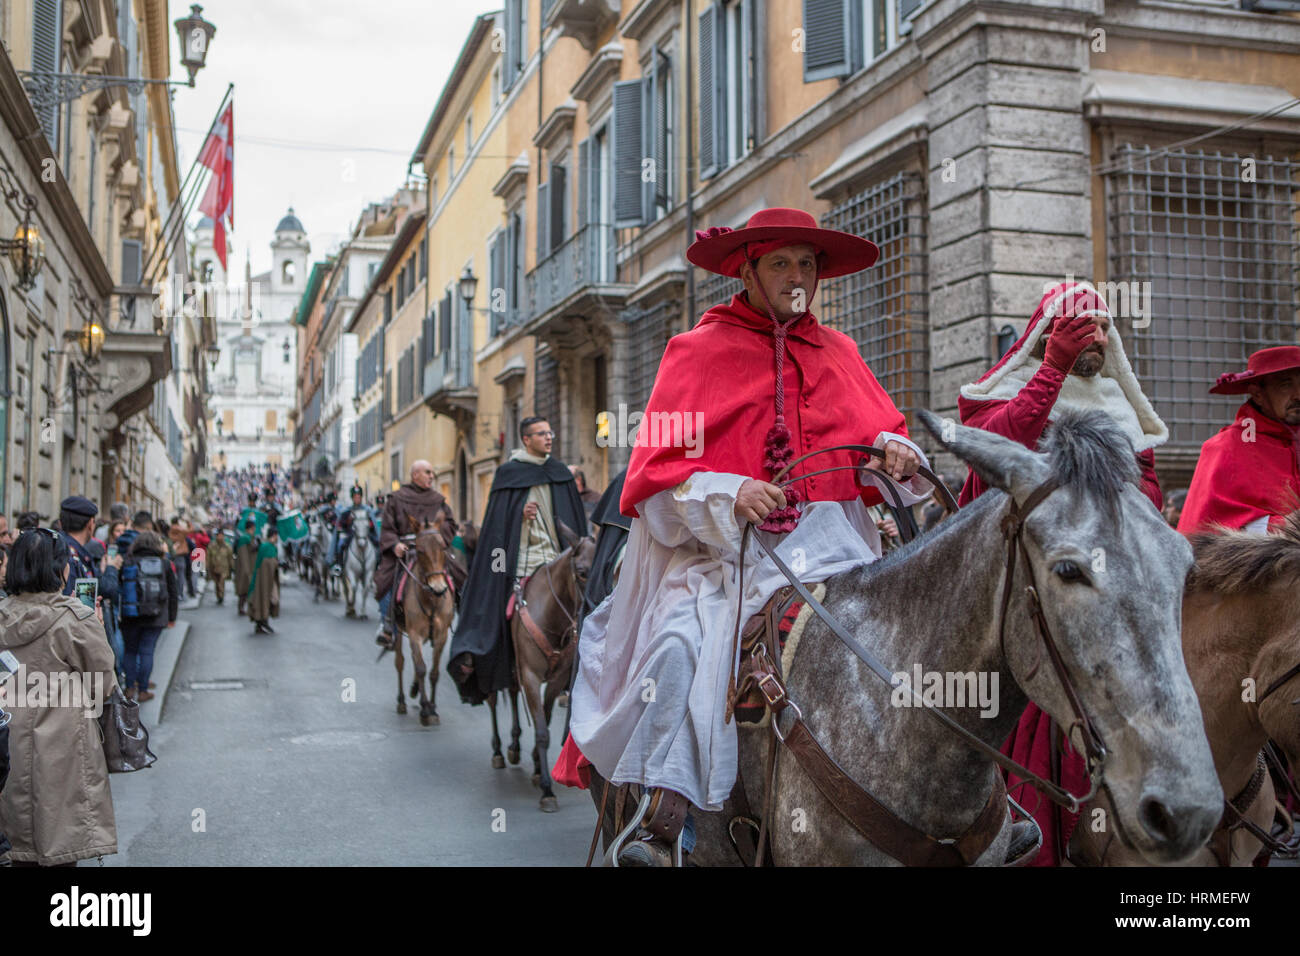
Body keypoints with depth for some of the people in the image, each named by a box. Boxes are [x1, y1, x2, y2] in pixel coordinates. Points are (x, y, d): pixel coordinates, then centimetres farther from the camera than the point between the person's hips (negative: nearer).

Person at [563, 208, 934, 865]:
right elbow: (658, 466, -2)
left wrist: (894, 451, -4)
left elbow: (880, 431, 21)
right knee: (679, 645, -26)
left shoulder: (839, 352, 18)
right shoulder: (698, 351, 6)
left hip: (831, 541, 4)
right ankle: (665, 820, -21)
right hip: (724, 545, -3)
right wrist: (728, 492, -20)